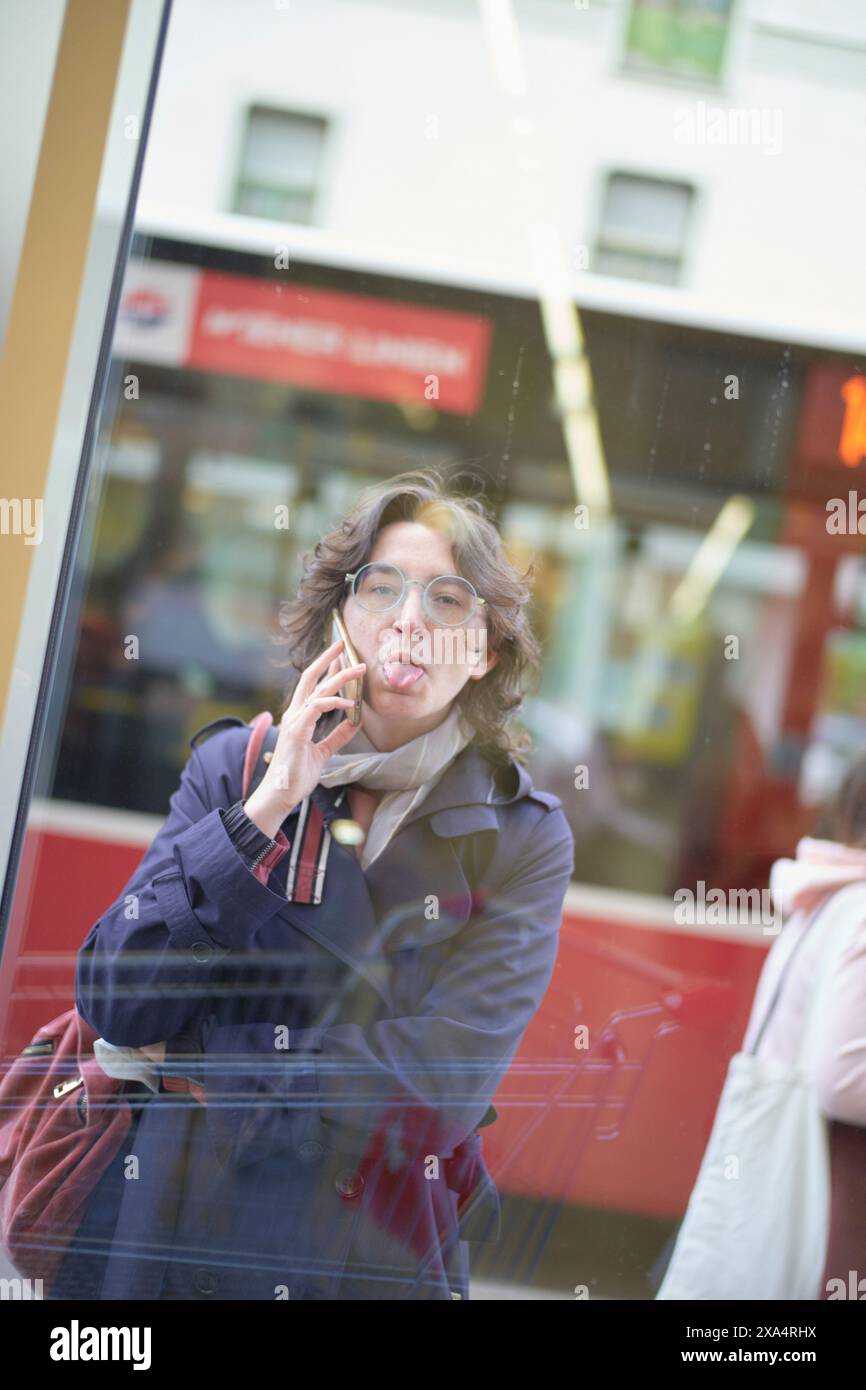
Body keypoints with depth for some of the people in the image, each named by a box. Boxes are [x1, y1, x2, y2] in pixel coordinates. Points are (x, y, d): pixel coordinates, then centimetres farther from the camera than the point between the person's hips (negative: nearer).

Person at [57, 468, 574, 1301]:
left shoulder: (522, 837, -6)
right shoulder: (231, 767, -1)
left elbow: (446, 1082, -16)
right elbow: (113, 1006, -10)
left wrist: (194, 1064, -11)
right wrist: (266, 810, -17)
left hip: (370, 1260, -1)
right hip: (166, 1239, 1)